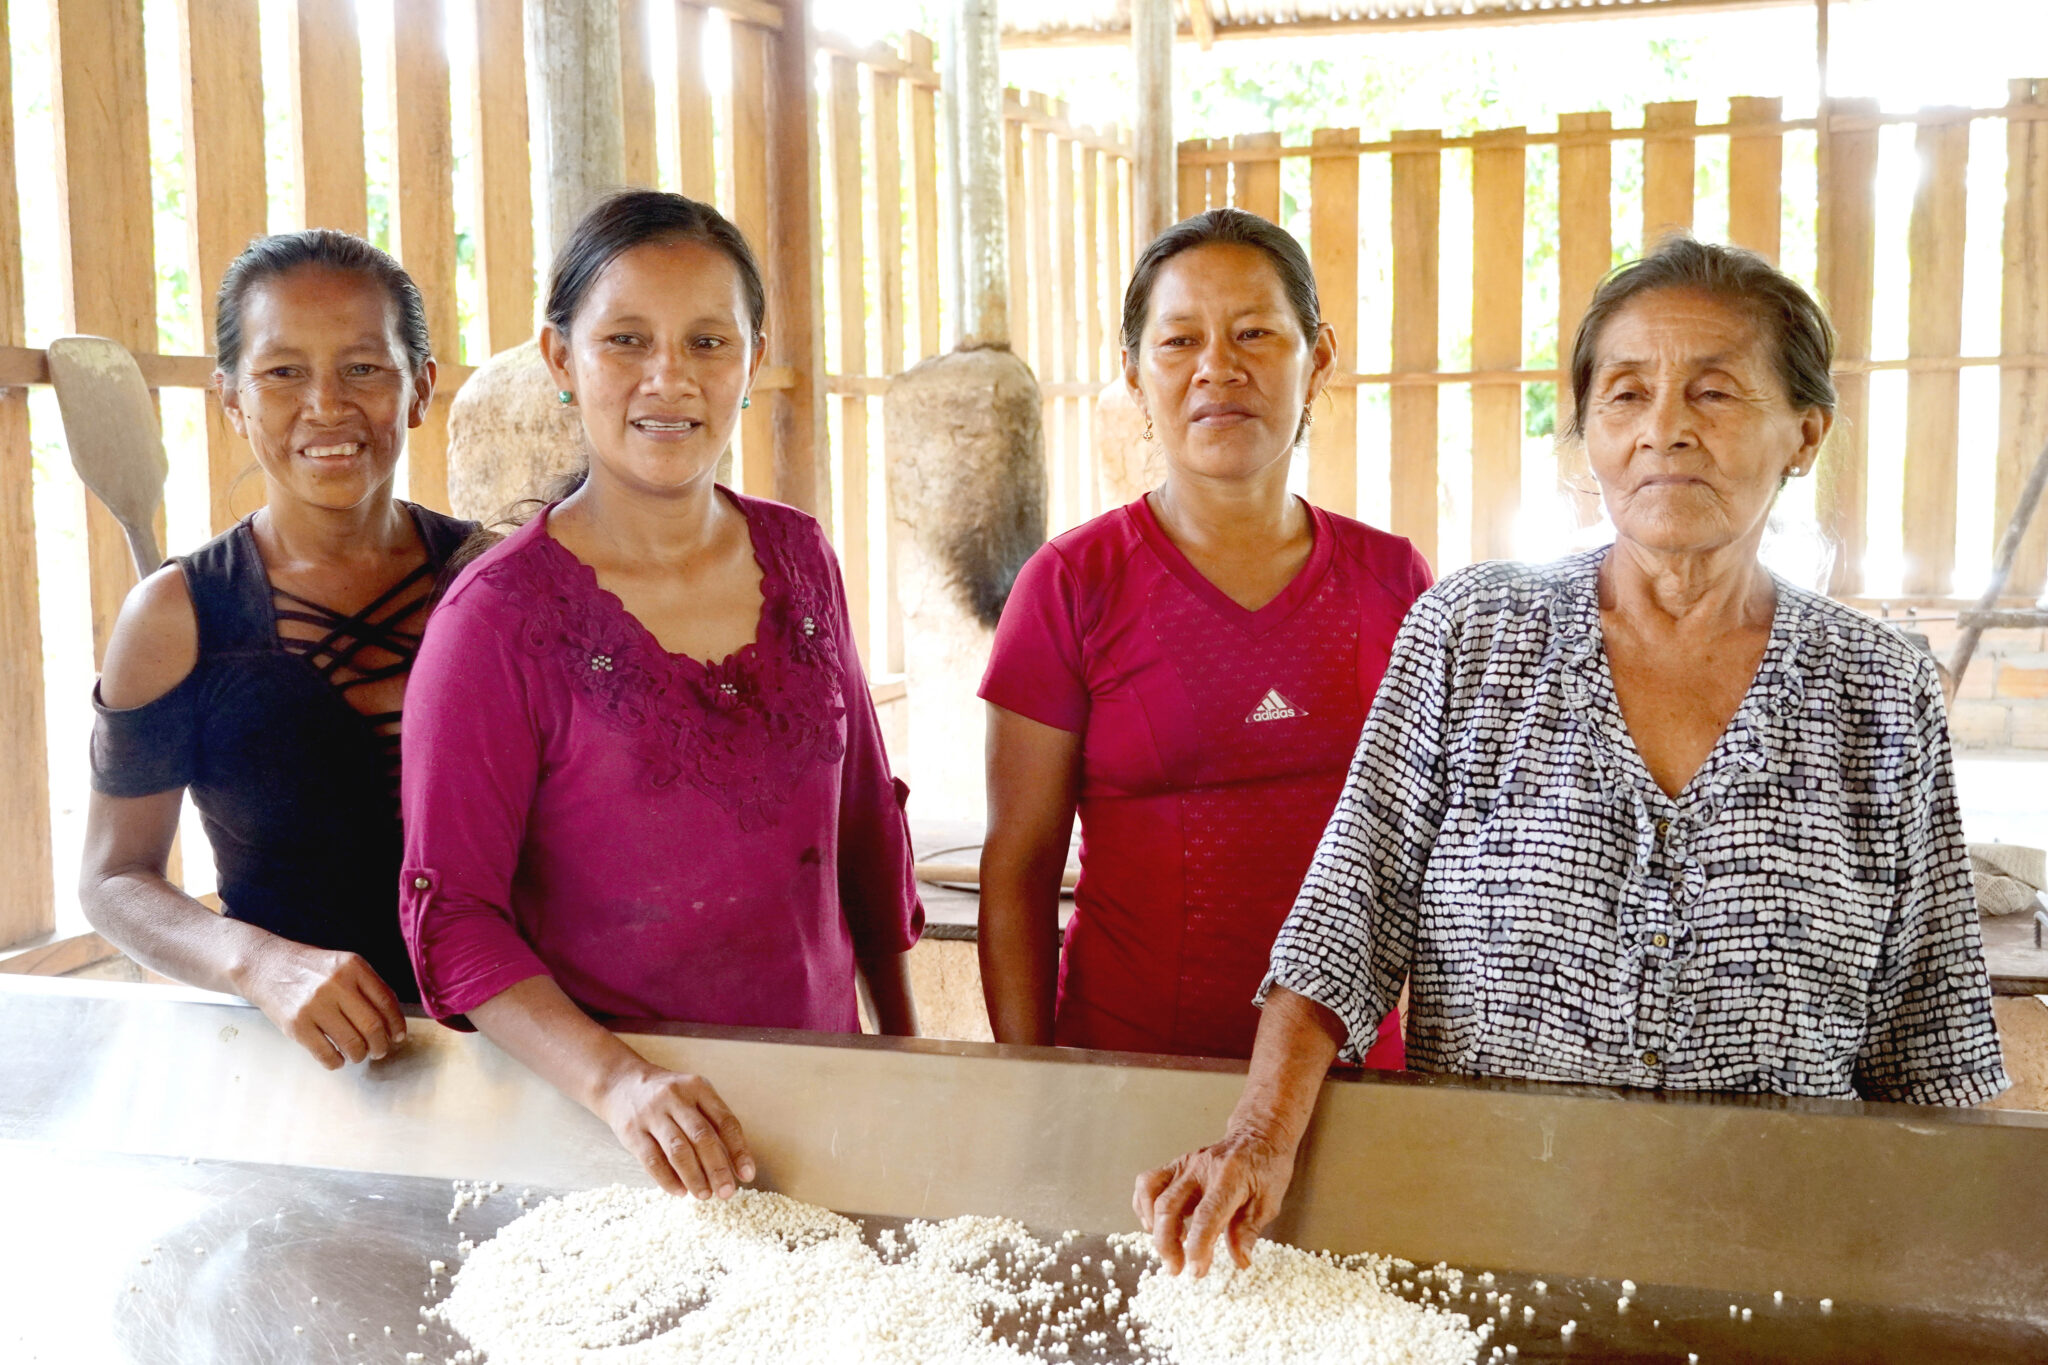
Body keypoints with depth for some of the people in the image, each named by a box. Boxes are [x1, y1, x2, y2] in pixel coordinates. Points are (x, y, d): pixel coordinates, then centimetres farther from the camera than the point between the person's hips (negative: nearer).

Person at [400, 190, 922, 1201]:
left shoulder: (798, 558, 1)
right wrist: (616, 1081, -28)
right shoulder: (501, 616, -13)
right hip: (602, 1124, -4)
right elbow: (450, 913, -15)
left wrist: (902, 1039, 11)